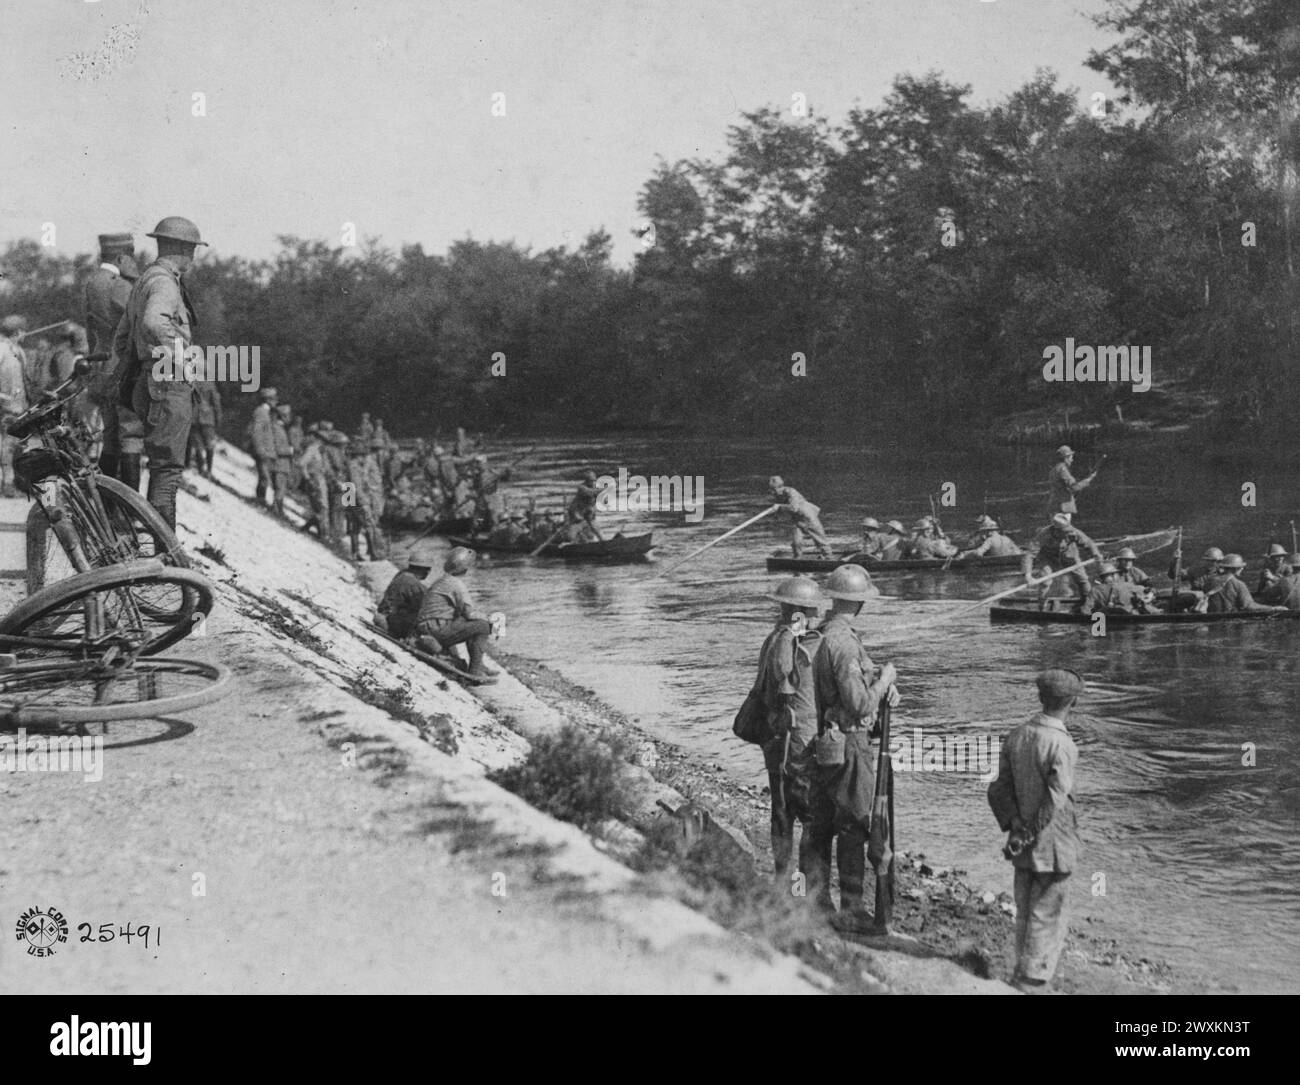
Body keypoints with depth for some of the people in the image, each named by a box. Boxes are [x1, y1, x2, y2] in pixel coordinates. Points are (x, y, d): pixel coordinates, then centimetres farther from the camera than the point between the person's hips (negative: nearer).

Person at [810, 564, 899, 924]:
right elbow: (860, 705, -23)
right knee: (853, 828, -3)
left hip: (826, 742, 10)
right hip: (849, 743, -9)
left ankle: (818, 901, 24)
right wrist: (885, 679, -8)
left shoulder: (823, 635, 9)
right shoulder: (843, 642, -21)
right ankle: (852, 912, 0)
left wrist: (882, 686, 2)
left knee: (822, 824, 15)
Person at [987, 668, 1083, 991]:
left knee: (1025, 915, 18)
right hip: (1054, 846, -7)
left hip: (1024, 847, 7)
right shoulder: (1062, 745, -21)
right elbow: (1055, 802, -21)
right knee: (1048, 917, 6)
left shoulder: (1016, 735, 0)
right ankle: (1032, 981, 11)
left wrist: (1015, 826, -2)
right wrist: (1032, 836, -11)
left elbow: (999, 787, 2)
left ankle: (1023, 976, 30)